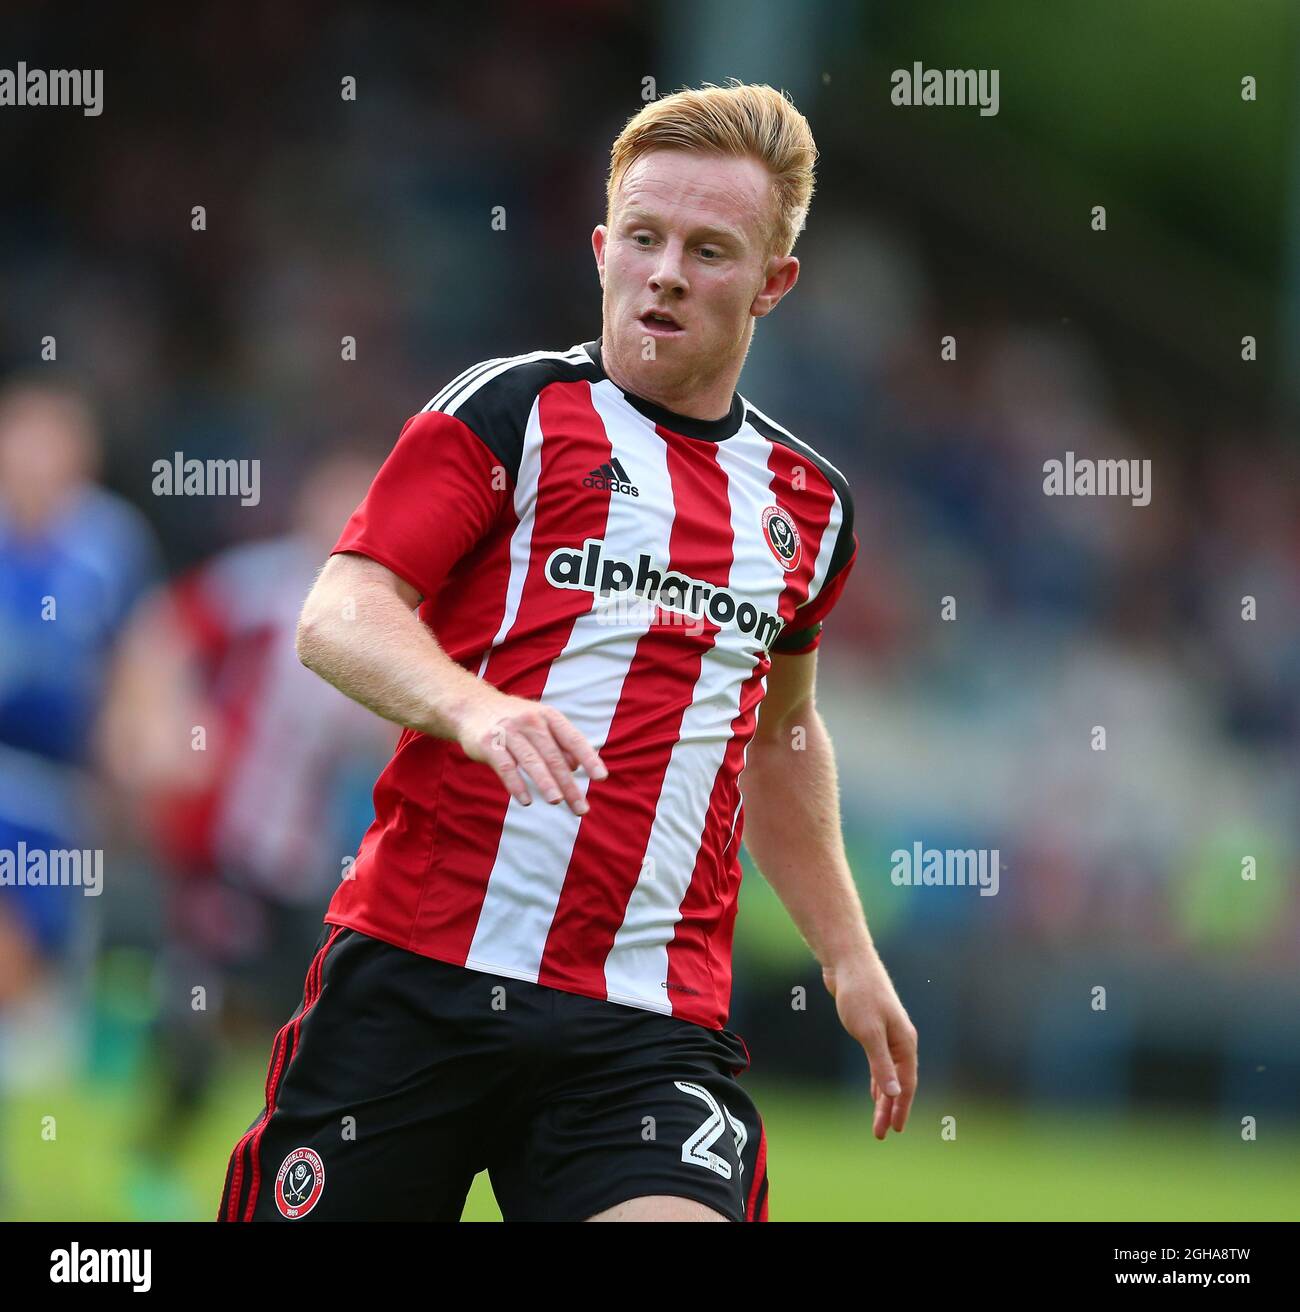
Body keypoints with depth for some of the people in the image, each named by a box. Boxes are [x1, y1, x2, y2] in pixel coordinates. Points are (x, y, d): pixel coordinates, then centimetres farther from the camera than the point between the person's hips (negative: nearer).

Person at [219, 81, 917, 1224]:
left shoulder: (810, 505, 18)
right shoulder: (512, 411, 3)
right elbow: (339, 615, -7)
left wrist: (848, 954, 30)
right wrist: (475, 708, -26)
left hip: (653, 1024, 3)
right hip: (418, 979, -2)